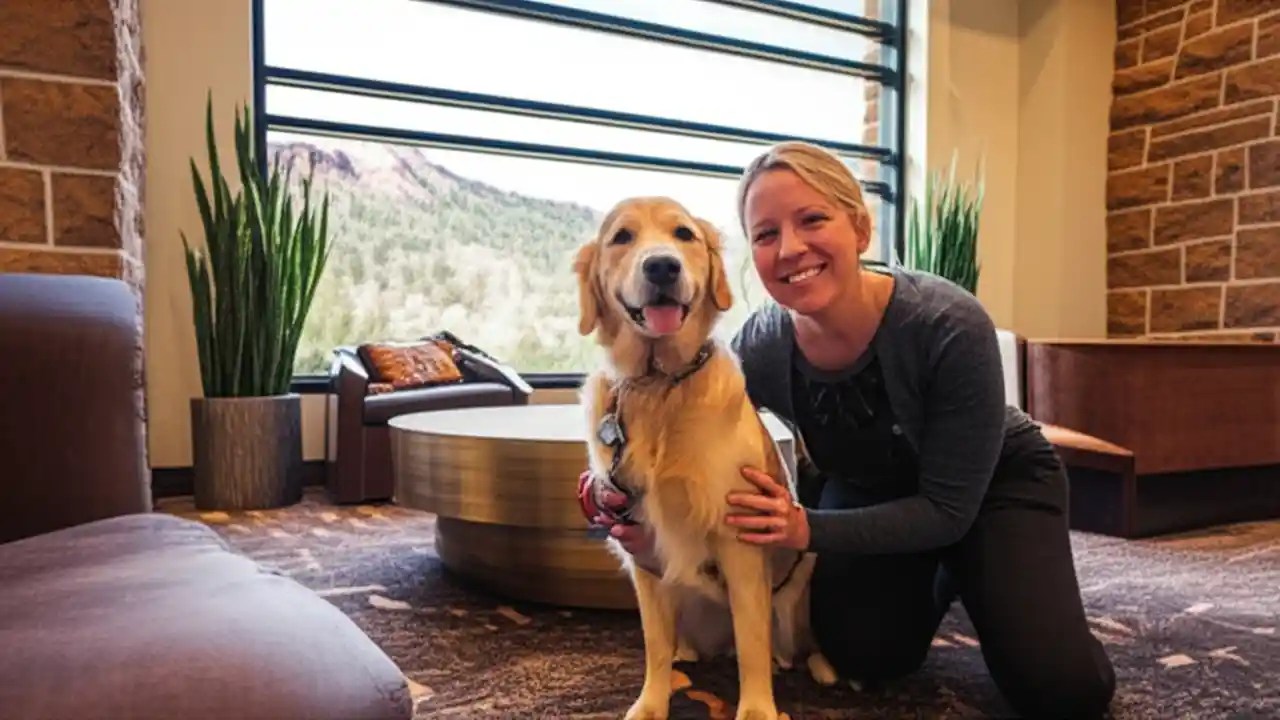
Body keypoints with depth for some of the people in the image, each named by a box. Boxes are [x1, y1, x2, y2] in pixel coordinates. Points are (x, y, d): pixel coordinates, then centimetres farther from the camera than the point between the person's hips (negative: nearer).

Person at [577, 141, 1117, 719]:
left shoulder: (951, 326, -36)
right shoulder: (758, 348, -26)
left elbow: (947, 509, -28)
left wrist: (808, 530, -39)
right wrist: (627, 497, -34)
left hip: (996, 480, -2)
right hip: (868, 488, 3)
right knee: (866, 655, -14)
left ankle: (983, 582, 18)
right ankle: (937, 581, 19)